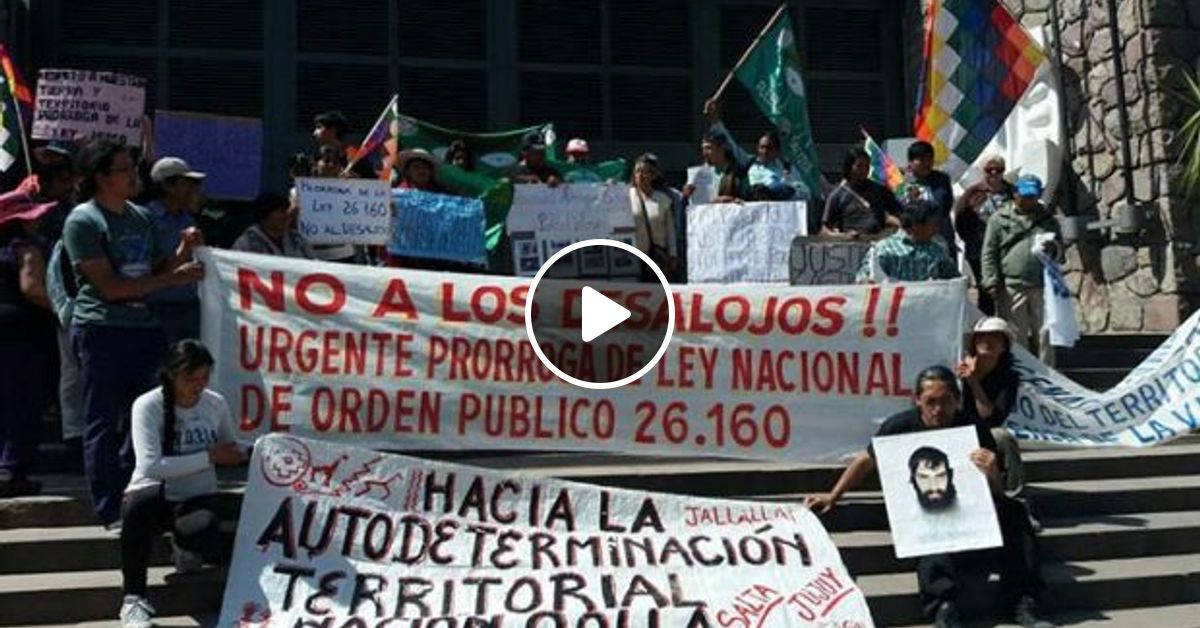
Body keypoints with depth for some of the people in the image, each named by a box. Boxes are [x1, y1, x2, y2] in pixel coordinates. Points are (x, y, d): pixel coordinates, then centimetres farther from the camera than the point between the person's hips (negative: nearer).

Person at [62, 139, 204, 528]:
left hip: (144, 327, 7)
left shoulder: (141, 216, 13)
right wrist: (175, 278, -14)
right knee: (104, 424, 1)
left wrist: (183, 252, -1)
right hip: (102, 330, -7)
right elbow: (109, 286, -14)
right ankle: (110, 511, 7)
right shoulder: (83, 220, -8)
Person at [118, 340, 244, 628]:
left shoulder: (216, 403, -2)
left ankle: (186, 546, 12)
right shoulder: (148, 406, -14)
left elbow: (232, 452, 10)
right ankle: (134, 598, -22)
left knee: (199, 533, -31)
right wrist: (209, 457, -23)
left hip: (197, 497, 3)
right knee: (140, 505, -39)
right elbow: (151, 466, -25)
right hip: (154, 495, -3)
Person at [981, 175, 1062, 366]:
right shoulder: (1000, 218, 7)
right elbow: (989, 253, 3)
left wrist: (1053, 247, -8)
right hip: (1011, 287, -2)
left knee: (1044, 336, 5)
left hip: (1042, 286, 3)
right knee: (1015, 337, 1)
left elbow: (1060, 247, 17)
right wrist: (992, 281, -7)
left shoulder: (1047, 219, 16)